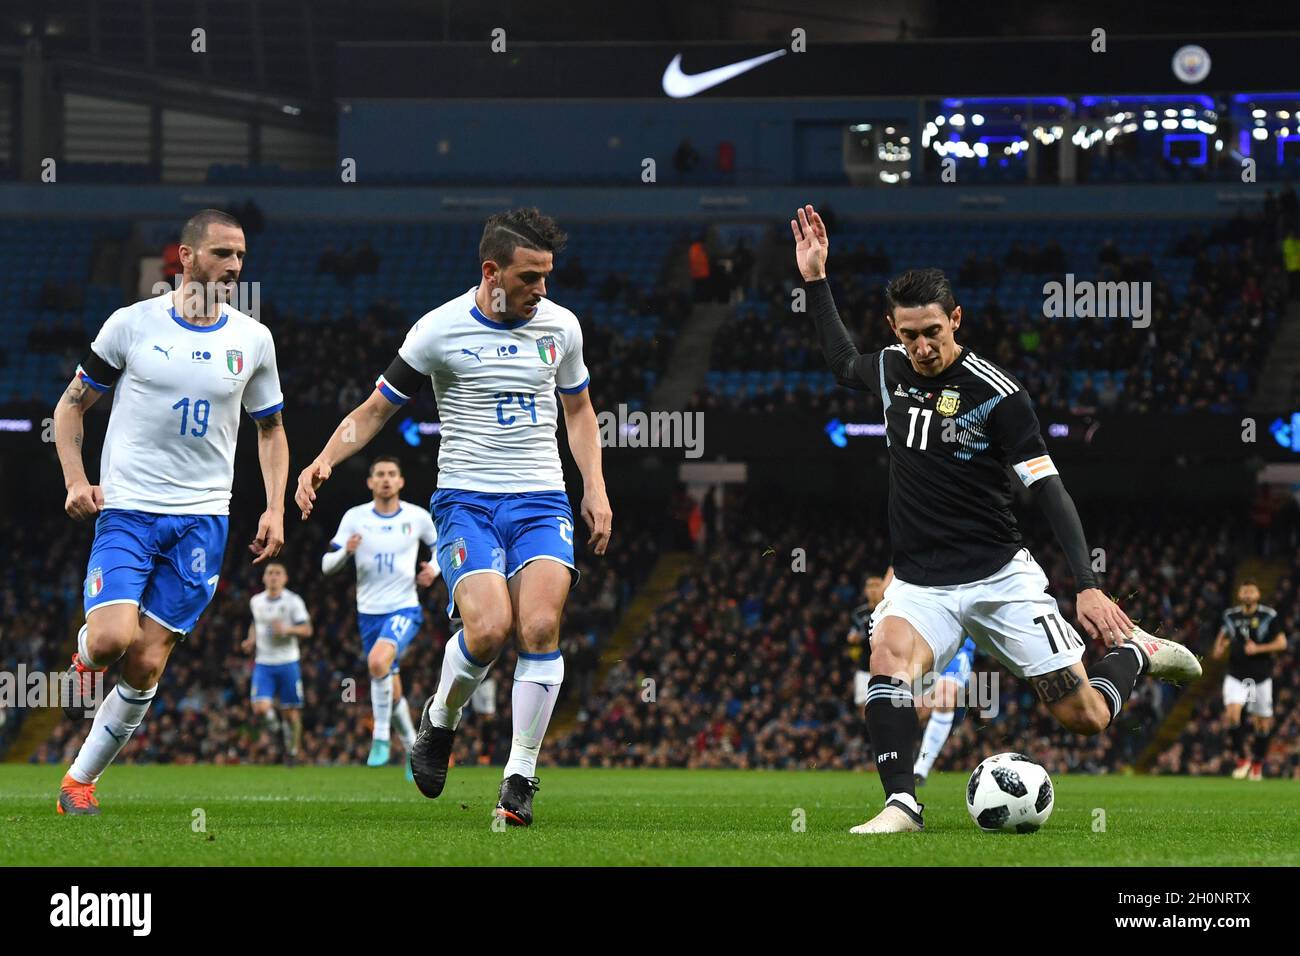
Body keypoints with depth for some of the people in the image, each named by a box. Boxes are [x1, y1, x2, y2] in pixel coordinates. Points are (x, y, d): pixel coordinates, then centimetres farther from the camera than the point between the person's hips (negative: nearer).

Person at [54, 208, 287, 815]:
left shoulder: (253, 339, 6)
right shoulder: (133, 323, -2)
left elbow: (270, 428, 19)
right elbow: (72, 405, 8)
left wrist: (275, 509, 6)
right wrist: (75, 479, -7)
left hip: (202, 519, 2)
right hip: (127, 509, -2)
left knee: (146, 667, -3)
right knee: (113, 637, -22)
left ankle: (81, 779, 12)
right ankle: (83, 657, 15)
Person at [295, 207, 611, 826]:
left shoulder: (560, 325, 7)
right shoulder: (440, 330, -4)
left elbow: (578, 408, 24)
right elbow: (376, 409, 4)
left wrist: (595, 490, 13)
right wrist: (324, 461, -11)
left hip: (541, 500, 3)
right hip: (465, 498, -3)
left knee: (540, 627, -19)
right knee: (489, 627, -23)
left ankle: (520, 776, -9)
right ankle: (439, 719, 9)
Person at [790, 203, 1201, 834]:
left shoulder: (995, 393, -12)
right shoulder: (891, 367, 3)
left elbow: (1049, 492, -12)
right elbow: (843, 364, 30)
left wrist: (1087, 586, -22)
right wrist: (815, 279, 22)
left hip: (999, 578, -3)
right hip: (920, 584, 3)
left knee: (1085, 716, -4)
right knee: (890, 657, -32)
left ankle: (1133, 652, 28)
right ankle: (900, 804, -33)